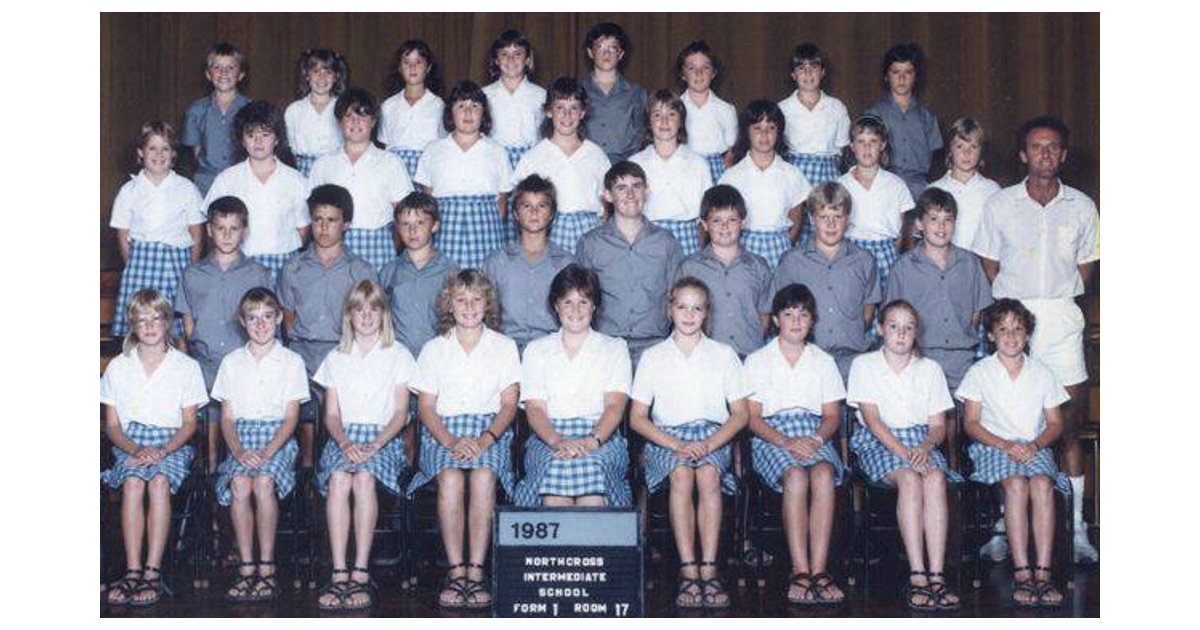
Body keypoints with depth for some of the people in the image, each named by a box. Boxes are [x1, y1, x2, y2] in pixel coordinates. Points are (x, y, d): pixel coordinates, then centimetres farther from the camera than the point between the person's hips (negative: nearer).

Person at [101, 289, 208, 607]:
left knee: (159, 481, -34)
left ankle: (153, 572, -35)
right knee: (133, 482, -32)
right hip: (130, 443, 1)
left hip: (172, 443, -1)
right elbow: (112, 425, 7)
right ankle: (133, 571, -36)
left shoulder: (186, 366, 7)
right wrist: (136, 450, -12)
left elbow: (189, 423, 4)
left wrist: (163, 450, -14)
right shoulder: (117, 366, 10)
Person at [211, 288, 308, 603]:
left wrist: (267, 451, -16)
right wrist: (239, 451, -11)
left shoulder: (291, 361, 5)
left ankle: (267, 568, -24)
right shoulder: (232, 362, 13)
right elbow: (227, 417, 9)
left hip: (278, 438, -2)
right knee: (239, 484, -30)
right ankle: (246, 566, -24)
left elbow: (291, 417, -1)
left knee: (263, 481, -32)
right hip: (242, 437, 2)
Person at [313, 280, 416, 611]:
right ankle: (339, 574, -36)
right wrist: (345, 443, -11)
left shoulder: (398, 355, 11)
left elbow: (401, 413, 3)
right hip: (344, 437, 2)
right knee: (338, 479, -33)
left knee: (364, 479, -35)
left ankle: (361, 574, -36)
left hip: (383, 437, -2)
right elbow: (332, 414, 11)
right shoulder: (336, 359, 18)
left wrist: (376, 444, -15)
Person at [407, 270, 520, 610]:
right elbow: (426, 407, 6)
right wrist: (451, 441, -14)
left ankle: (477, 570, -30)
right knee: (450, 477, -33)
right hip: (443, 429, 1)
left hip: (491, 429, 0)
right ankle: (456, 570, -29)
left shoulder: (504, 346, 12)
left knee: (483, 476, -34)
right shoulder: (434, 349, 13)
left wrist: (485, 439, -15)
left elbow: (509, 404, 4)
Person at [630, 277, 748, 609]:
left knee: (708, 475, -34)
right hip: (666, 436, 0)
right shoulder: (653, 357, 10)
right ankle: (688, 570, -37)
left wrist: (710, 444, -12)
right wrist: (676, 445, -12)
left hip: (714, 436, 0)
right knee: (681, 475, -34)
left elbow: (740, 414, 7)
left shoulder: (724, 355, 12)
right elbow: (637, 417, 4)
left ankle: (709, 568, -37)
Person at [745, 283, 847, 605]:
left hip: (815, 436, 2)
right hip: (772, 435, -2)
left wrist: (818, 439, -11)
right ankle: (800, 571, -37)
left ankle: (819, 570, -37)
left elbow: (832, 415, 12)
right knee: (796, 476, -35)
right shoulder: (758, 361, 11)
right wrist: (786, 442, -15)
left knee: (823, 474, -33)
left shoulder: (823, 361, 19)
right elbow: (752, 417, 2)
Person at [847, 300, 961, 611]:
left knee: (935, 478, -31)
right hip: (879, 443, -3)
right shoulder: (864, 365, 6)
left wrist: (924, 448, -13)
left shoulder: (930, 369, 15)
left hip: (922, 441, 3)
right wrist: (902, 452, -18)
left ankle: (937, 575, -37)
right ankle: (917, 576, -38)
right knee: (910, 479, -34)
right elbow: (872, 419, -5)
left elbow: (938, 425, 10)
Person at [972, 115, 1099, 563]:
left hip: (1061, 320, 1)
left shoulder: (1081, 207, 8)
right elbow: (989, 267, 8)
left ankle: (1076, 530, 4)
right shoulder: (1000, 205, 5)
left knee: (1068, 426, 0)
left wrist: (1059, 302, 3)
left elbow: (1086, 266, 14)